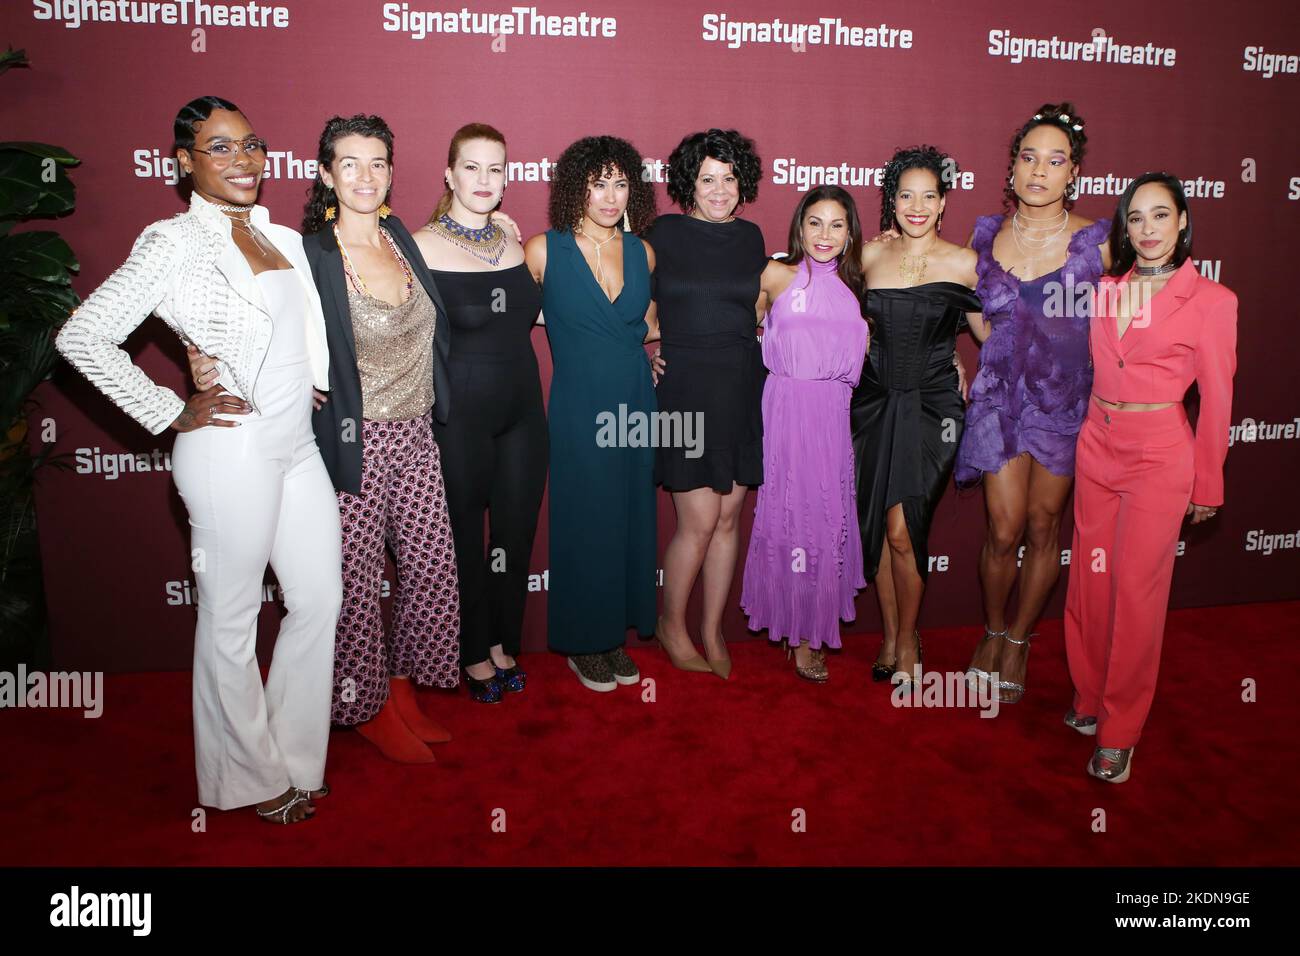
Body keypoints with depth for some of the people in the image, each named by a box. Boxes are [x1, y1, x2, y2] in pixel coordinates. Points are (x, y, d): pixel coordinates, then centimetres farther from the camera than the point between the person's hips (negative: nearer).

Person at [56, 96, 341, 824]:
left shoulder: (283, 238, 11)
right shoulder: (176, 243, -9)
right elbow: (83, 337, -12)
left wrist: (318, 387, 10)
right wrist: (173, 413, -11)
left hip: (298, 444, 7)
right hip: (232, 452, -7)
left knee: (322, 598, 12)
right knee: (232, 619, 7)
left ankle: (292, 754, 31)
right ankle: (250, 777, 26)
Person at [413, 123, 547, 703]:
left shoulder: (511, 242, 7)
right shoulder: (422, 245, -10)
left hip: (522, 409, 5)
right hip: (459, 414, -5)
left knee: (516, 534, 12)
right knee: (465, 536, 9)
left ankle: (504, 644, 32)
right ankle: (474, 655, 28)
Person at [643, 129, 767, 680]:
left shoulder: (750, 236, 10)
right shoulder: (664, 233, 0)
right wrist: (652, 346, -3)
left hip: (742, 386, 4)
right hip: (685, 386, -4)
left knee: (729, 518, 7)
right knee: (699, 521, -4)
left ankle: (712, 632, 23)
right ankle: (671, 625, 20)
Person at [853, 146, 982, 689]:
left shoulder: (963, 263, -2)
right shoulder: (869, 256, 5)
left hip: (931, 406, -3)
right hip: (875, 402, 3)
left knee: (902, 529, -8)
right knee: (877, 527, 6)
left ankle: (908, 638, 15)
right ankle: (889, 635, 24)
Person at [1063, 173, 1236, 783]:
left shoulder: (1211, 301, -7)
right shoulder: (1106, 287, 6)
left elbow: (1216, 399, -2)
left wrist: (1207, 486, 1)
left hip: (1158, 457, -4)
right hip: (1096, 445, 5)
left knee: (1137, 590, -1)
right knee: (1090, 578, 11)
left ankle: (1119, 731, 13)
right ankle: (1090, 695, 30)